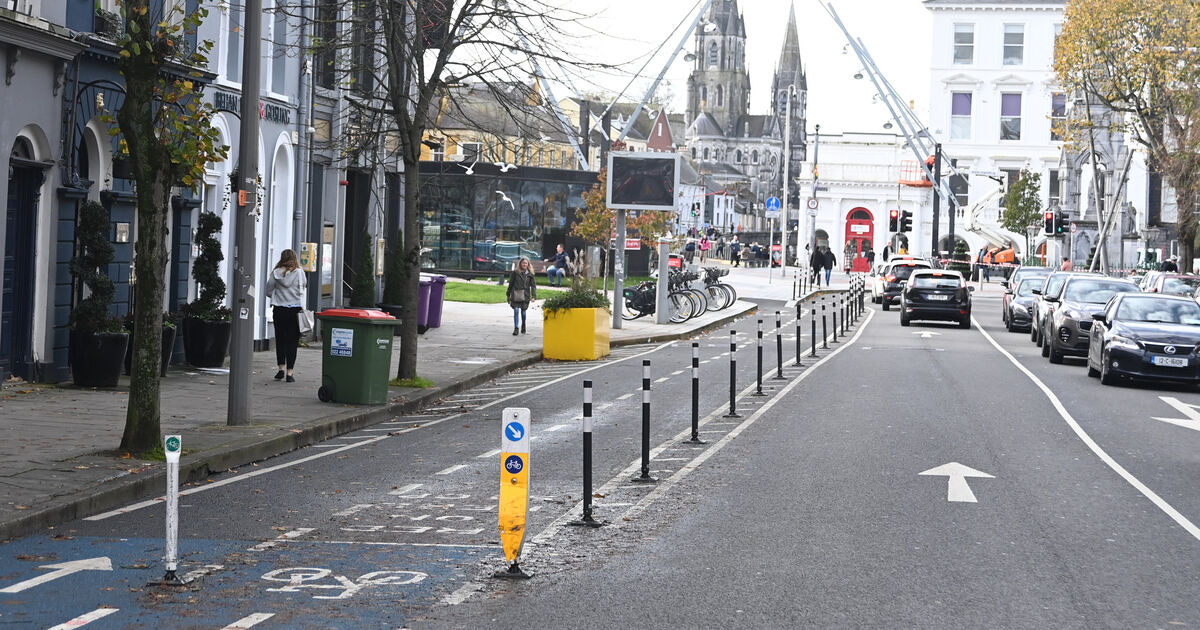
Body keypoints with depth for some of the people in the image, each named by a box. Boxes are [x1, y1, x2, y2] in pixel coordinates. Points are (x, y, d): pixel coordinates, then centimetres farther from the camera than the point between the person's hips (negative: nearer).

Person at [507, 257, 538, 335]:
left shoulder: (530, 274, 2)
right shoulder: (515, 272, 1)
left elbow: (533, 285, 0)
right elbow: (511, 284, 8)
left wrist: (534, 296, -11)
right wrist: (508, 294, 11)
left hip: (525, 296, 1)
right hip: (515, 295, -1)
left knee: (523, 312, 9)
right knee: (516, 311, -10)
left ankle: (523, 327, 32)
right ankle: (516, 328, -6)